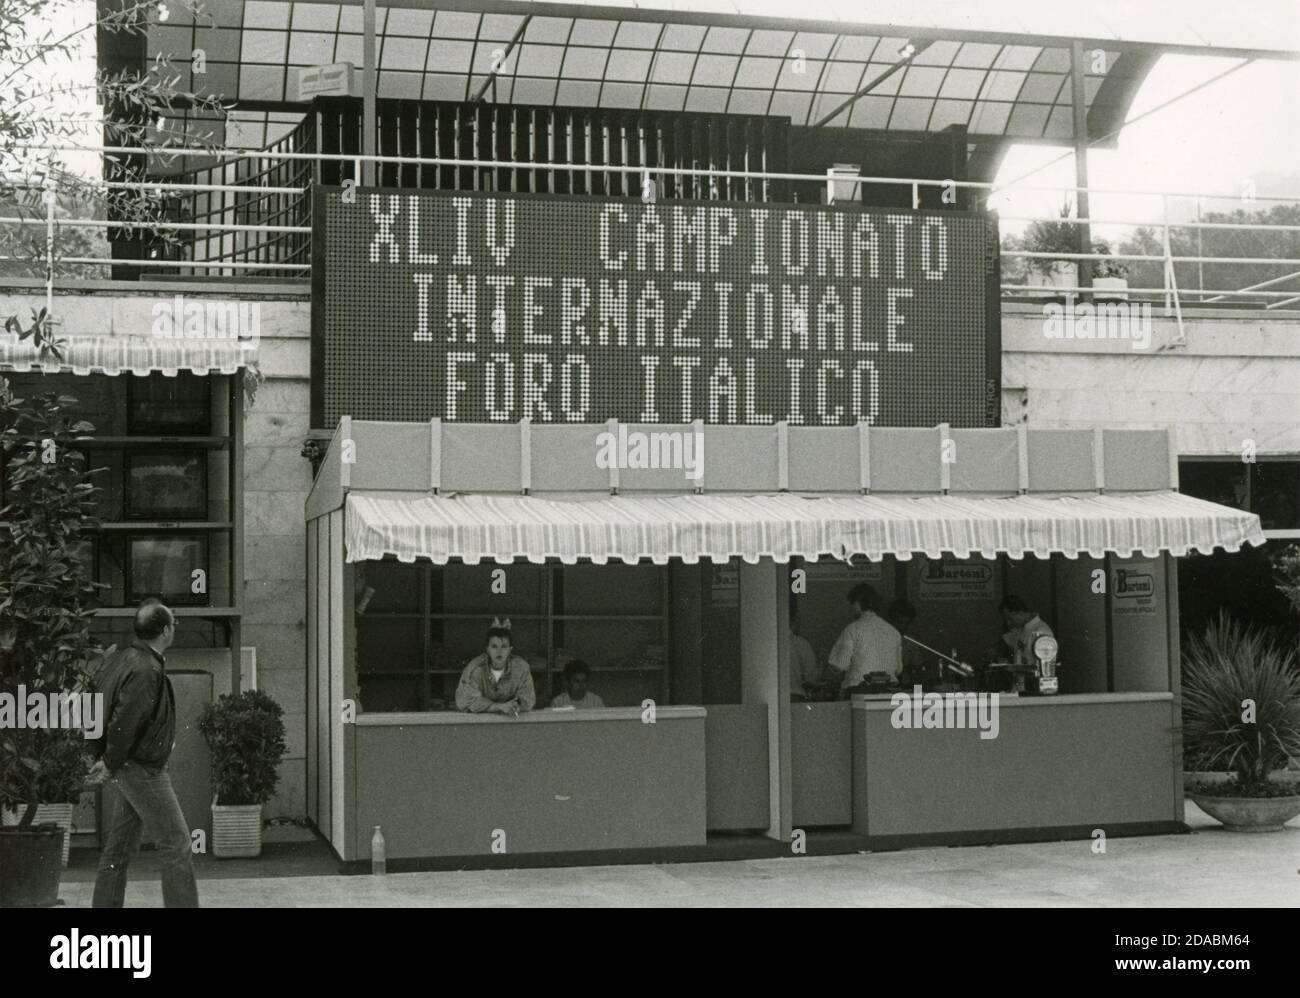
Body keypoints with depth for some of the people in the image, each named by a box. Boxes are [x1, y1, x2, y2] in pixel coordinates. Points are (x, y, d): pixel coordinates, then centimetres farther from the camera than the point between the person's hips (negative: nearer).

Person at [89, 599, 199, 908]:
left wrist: (105, 758, 15)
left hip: (128, 768, 10)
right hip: (144, 769, -10)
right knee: (176, 844, -3)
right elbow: (123, 723, -25)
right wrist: (111, 765, -12)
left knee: (120, 848, 14)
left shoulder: (122, 658, 8)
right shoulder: (147, 671, -22)